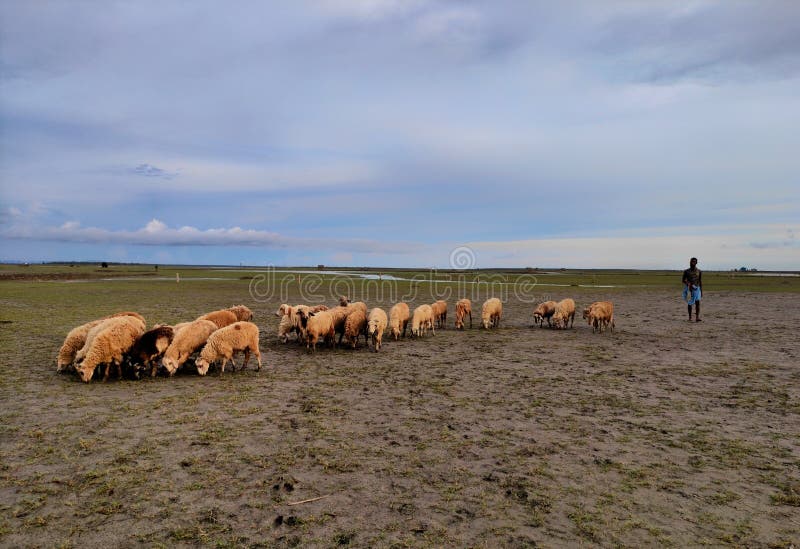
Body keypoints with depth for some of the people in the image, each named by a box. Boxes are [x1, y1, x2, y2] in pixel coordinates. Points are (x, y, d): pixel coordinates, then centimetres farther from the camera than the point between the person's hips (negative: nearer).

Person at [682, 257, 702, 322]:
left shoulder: (699, 271, 3)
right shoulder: (686, 271, 0)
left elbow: (700, 282, 7)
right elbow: (683, 280, 5)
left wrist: (701, 291, 4)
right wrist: (687, 283, -18)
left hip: (697, 289, 0)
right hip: (689, 289, 0)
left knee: (697, 302, -14)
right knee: (690, 303, 6)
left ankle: (697, 317, -17)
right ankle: (690, 317, 15)